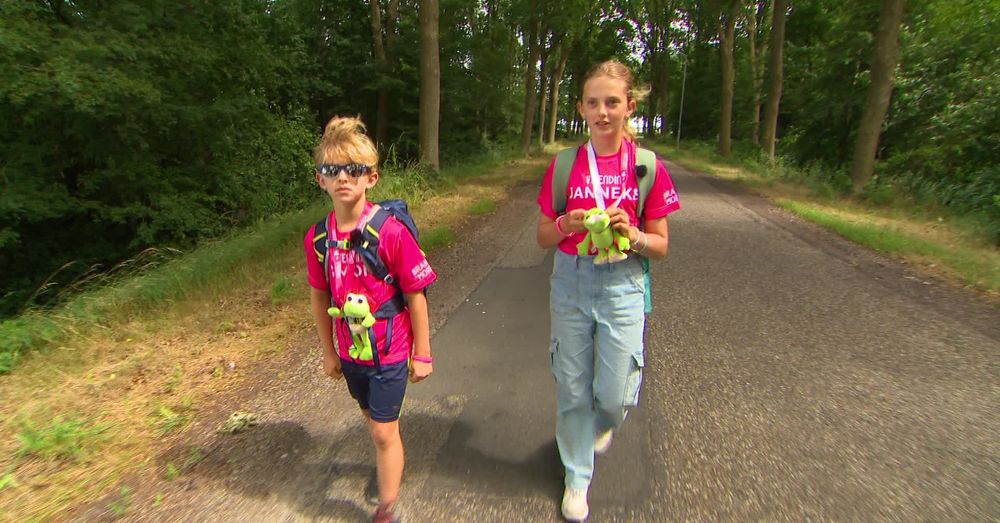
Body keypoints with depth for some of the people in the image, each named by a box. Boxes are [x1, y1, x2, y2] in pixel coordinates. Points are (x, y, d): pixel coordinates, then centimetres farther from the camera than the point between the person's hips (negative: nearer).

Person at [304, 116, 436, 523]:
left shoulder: (391, 231, -22)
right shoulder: (317, 238, -7)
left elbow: (415, 296, -16)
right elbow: (319, 297, 4)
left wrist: (422, 354, -9)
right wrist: (328, 351, 11)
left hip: (390, 351, -5)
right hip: (351, 352, 5)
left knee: (384, 430, 6)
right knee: (373, 417, 26)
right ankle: (390, 466, 56)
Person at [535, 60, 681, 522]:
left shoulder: (647, 167, -4)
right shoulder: (564, 165, -1)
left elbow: (660, 245, 1)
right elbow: (543, 237, 4)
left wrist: (631, 233, -19)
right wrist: (568, 224, -16)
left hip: (623, 286, -1)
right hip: (570, 282, 1)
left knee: (614, 393, 4)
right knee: (572, 389, 11)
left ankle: (603, 423, 44)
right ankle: (577, 477, 35)